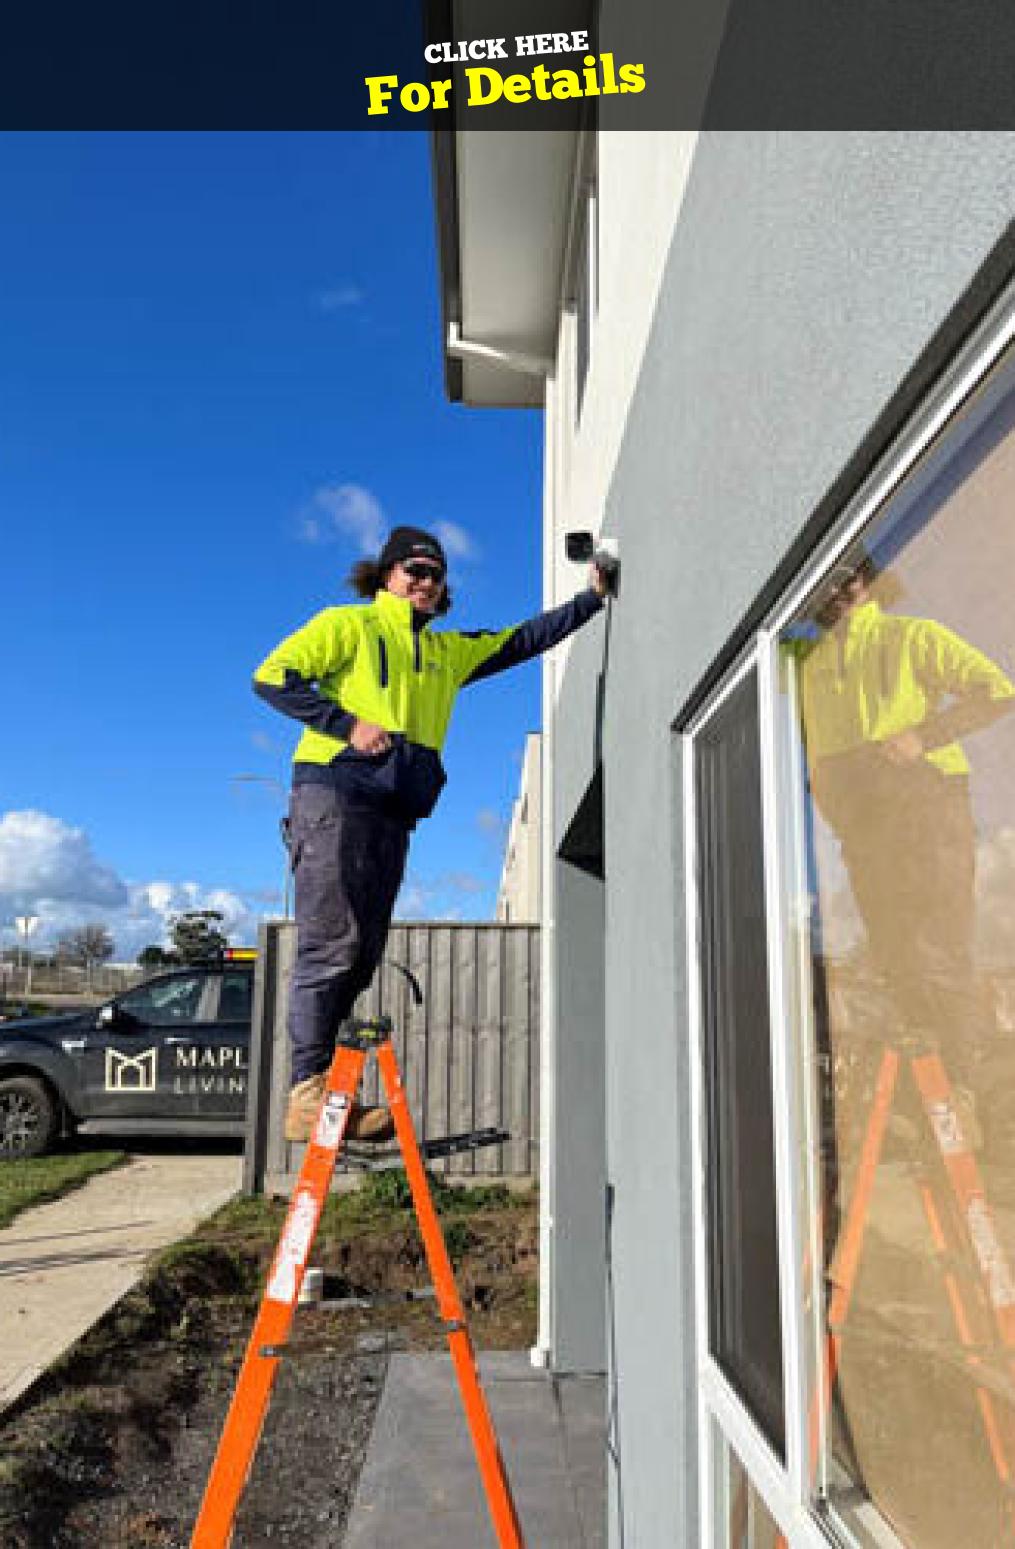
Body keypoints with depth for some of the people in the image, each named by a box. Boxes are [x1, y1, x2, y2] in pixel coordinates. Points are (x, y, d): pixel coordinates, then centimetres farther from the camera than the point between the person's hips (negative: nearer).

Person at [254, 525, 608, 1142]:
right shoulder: (349, 624, 8)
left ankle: (322, 1095, 8)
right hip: (335, 795, -6)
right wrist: (348, 724, -10)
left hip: (393, 813, 6)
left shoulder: (449, 651, 25)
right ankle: (309, 1090, -10)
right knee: (332, 946, -13)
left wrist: (592, 599, 21)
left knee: (362, 954, 3)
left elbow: (524, 639, 27)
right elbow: (272, 676, -1)